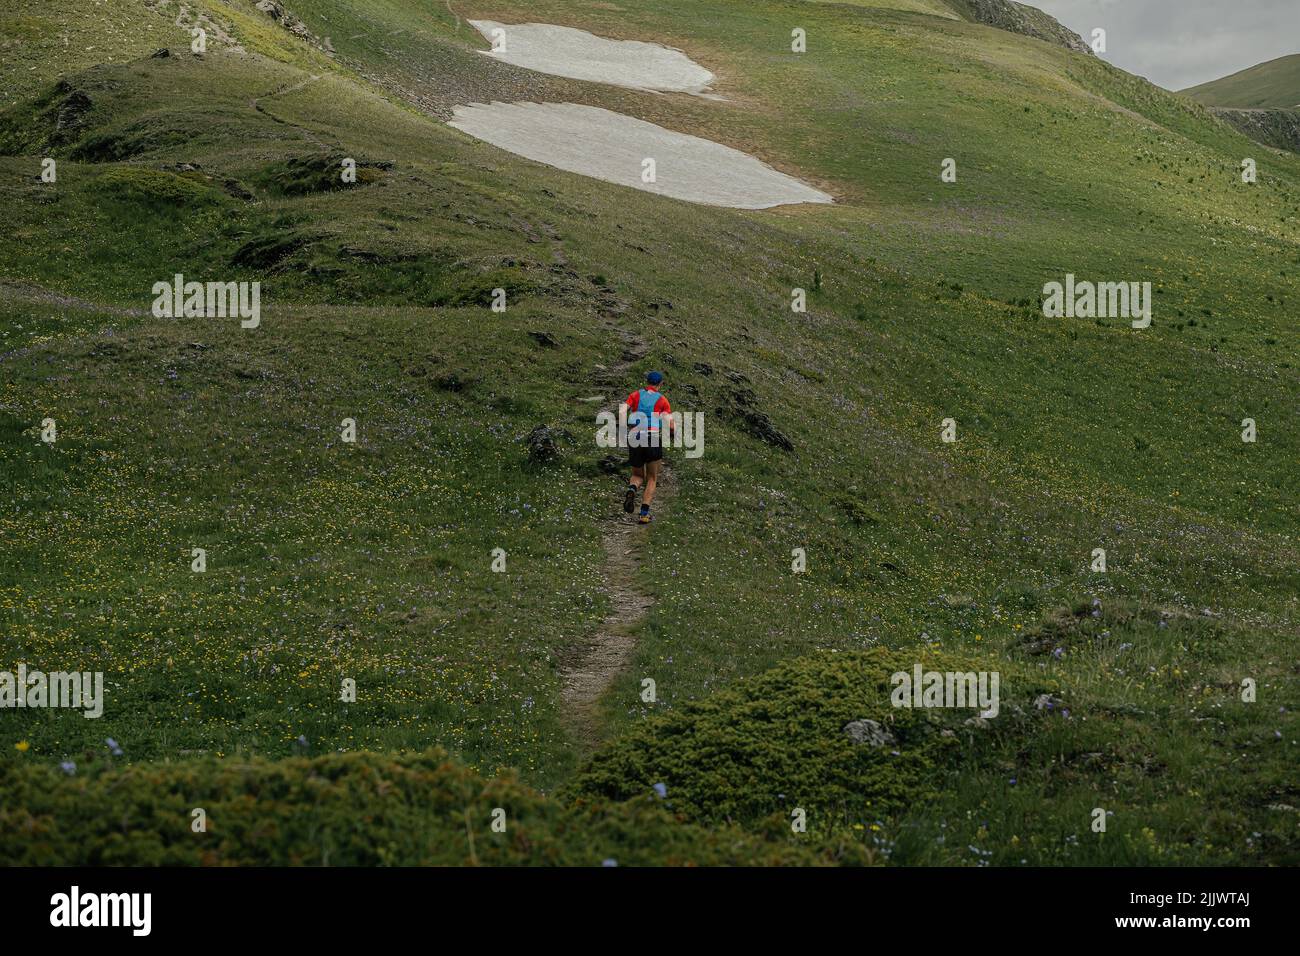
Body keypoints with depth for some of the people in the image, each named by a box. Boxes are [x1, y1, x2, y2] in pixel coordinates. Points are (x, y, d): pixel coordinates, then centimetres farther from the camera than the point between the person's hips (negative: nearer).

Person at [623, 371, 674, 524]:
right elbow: (671, 425, -5)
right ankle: (644, 514, 1)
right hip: (653, 440, -2)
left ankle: (632, 489, -15)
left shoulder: (635, 395, 9)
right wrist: (671, 434, 16)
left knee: (637, 476, 21)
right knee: (652, 479, 14)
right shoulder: (662, 400, 3)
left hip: (634, 441, 2)